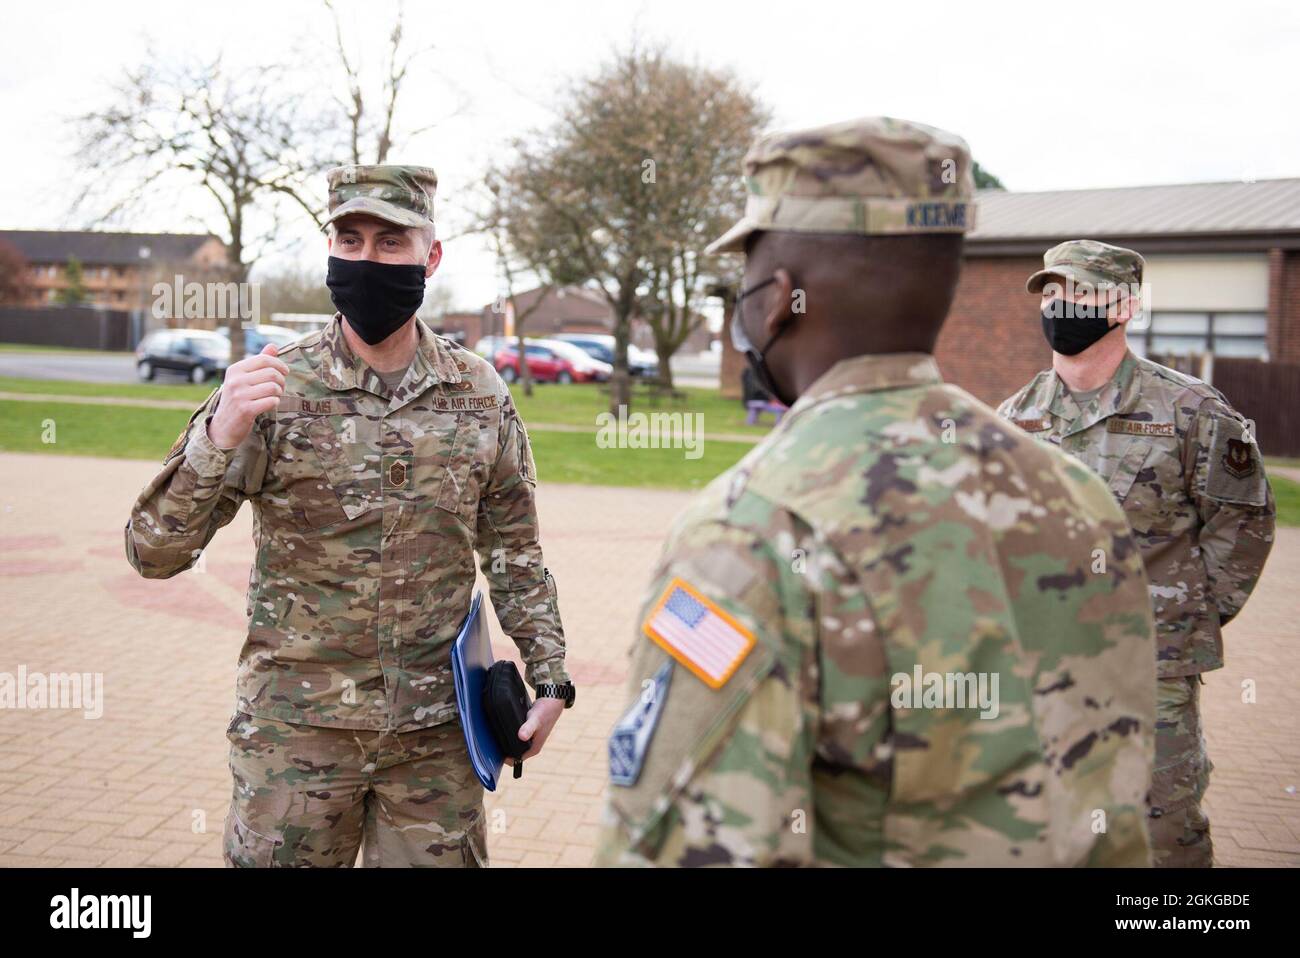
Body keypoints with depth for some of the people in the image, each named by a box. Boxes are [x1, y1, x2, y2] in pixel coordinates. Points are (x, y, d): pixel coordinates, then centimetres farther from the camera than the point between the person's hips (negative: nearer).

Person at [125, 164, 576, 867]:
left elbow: (513, 550, 10)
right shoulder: (273, 388, -7)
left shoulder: (480, 394, 0)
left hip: (437, 730, 2)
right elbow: (153, 551, -11)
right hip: (296, 728, -1)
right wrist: (220, 436, -27)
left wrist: (550, 675, 4)